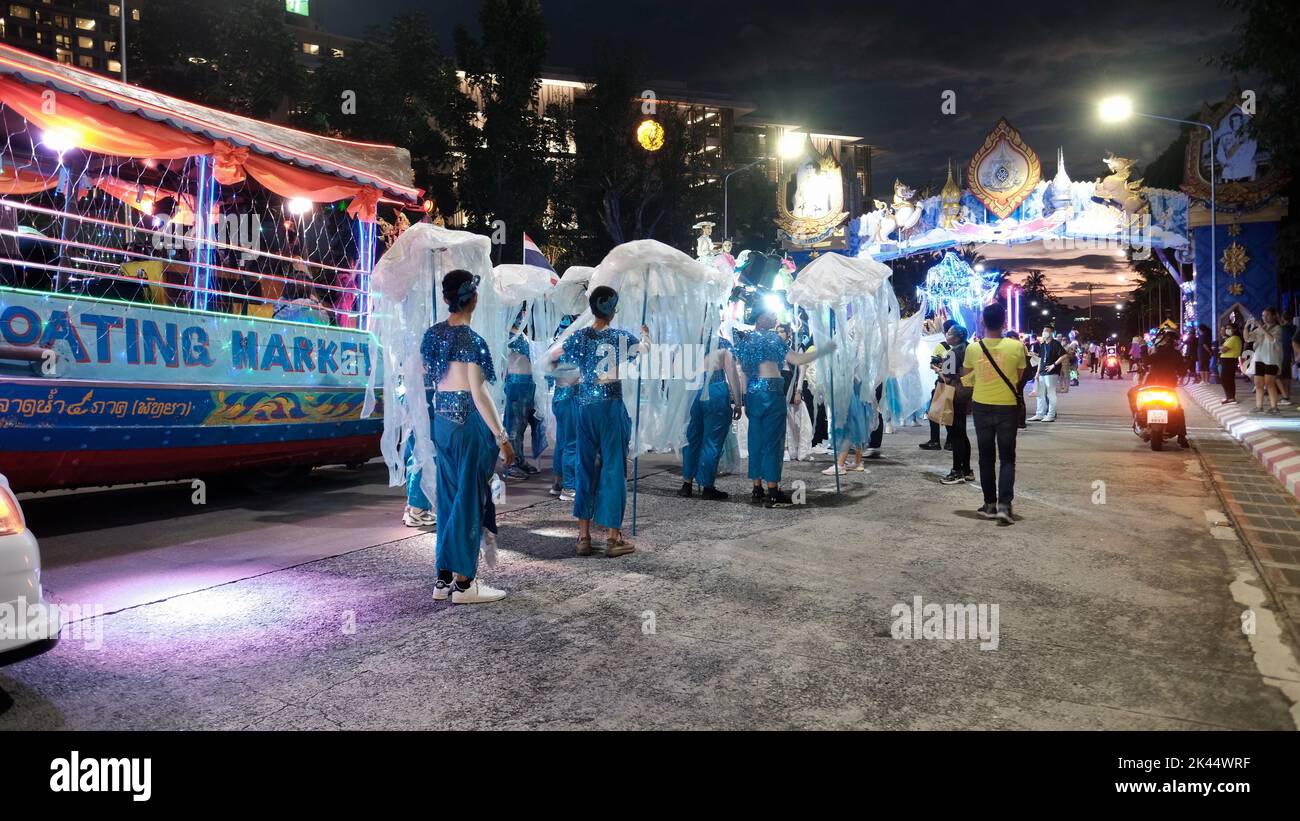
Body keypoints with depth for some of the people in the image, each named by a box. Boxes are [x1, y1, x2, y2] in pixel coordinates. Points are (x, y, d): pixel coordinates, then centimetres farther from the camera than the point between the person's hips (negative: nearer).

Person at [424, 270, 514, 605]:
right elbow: (478, 393, -18)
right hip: (469, 421, -7)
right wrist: (501, 436, -16)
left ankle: (444, 579, 20)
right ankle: (464, 584, 7)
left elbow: (427, 375, 17)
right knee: (470, 498, 0)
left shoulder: (433, 334, 7)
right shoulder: (471, 339, -14)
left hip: (441, 419, 7)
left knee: (448, 496, 13)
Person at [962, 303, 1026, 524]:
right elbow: (1020, 377, 2)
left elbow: (966, 377, 8)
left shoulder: (973, 348, -7)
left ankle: (990, 504, 15)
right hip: (1007, 407, -1)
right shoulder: (1016, 346, -11)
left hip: (982, 407, 1)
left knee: (986, 458, 11)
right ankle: (1004, 504, -6)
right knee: (1007, 458, 6)